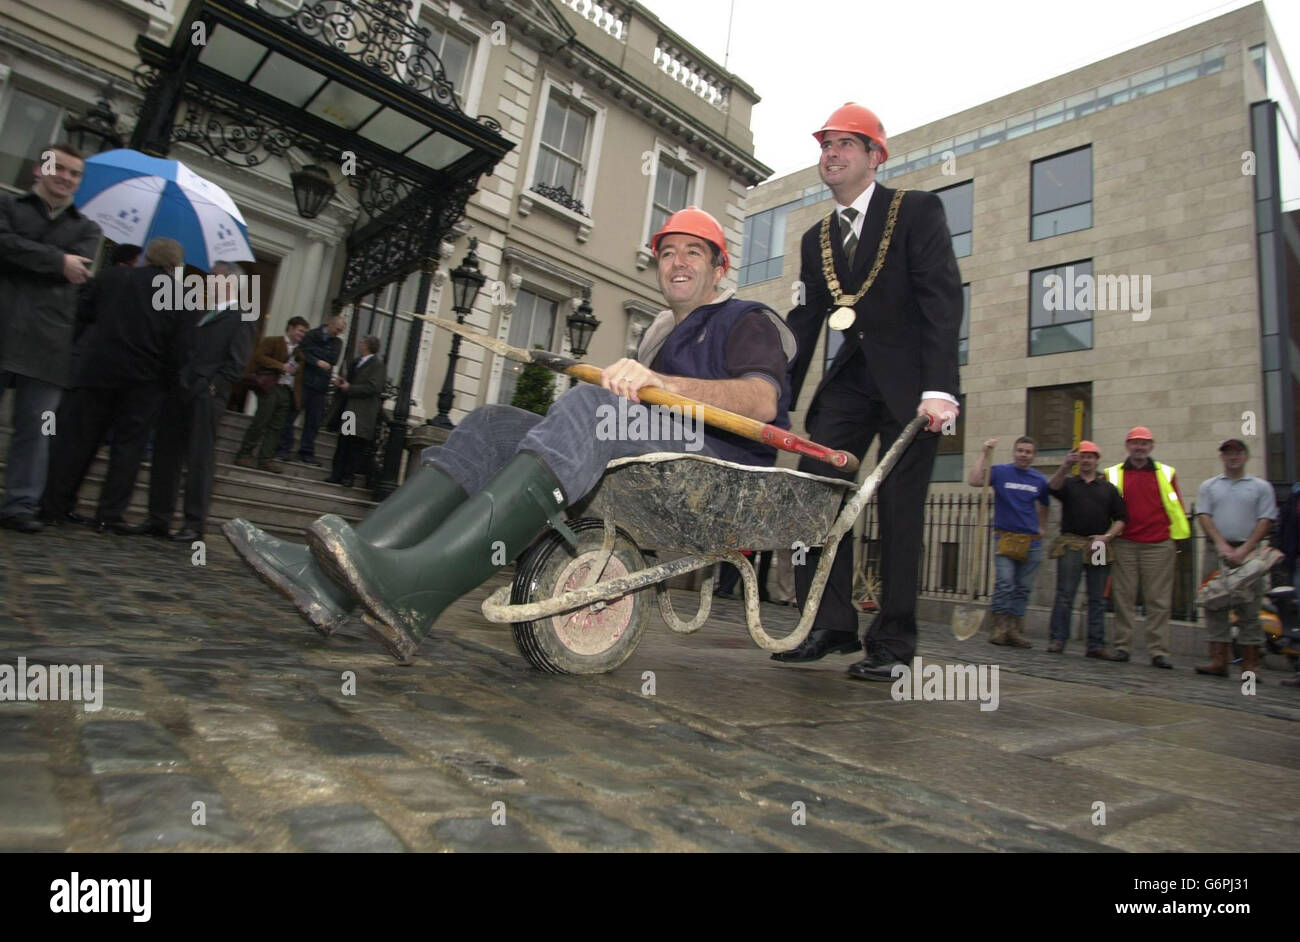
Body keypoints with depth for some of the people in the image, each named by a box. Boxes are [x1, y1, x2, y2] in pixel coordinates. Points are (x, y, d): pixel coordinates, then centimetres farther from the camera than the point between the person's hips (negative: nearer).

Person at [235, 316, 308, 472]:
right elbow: (259, 357, -8)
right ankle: (244, 454, 1)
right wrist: (281, 366, -16)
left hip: (287, 392, 5)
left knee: (276, 426, 1)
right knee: (261, 421, -8)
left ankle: (266, 459, 1)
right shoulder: (273, 342, 4)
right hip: (271, 387, -5)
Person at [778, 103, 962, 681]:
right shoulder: (816, 239, 15)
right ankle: (831, 626, 0)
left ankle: (893, 643, 4)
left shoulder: (917, 210, 0)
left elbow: (942, 298, -10)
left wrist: (938, 388, -22)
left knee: (900, 510, -5)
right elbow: (803, 323, 14)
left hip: (909, 383, -5)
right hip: (850, 379, 5)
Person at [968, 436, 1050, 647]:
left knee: (1023, 588, 4)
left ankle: (1014, 631, 9)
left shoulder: (1040, 480, 11)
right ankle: (1000, 629, -8)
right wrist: (985, 454, -17)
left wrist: (1042, 528, 20)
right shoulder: (1000, 472, 0)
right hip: (1005, 538, -3)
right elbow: (974, 481, -17)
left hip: (1032, 542, 4)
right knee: (1004, 584, -12)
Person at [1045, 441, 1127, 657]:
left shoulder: (1108, 488, 16)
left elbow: (1120, 518, 12)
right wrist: (1065, 466, -29)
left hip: (1099, 548, 2)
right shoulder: (1068, 483, 11)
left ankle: (1096, 644, 9)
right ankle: (1058, 640, -1)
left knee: (1098, 598, 4)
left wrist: (1107, 536, -4)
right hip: (1071, 544, -2)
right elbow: (1053, 487, -13)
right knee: (1065, 595, -4)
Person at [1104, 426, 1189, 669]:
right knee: (1123, 598, 2)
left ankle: (1158, 651, 5)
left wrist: (1178, 540, 6)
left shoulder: (1166, 473, 11)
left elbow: (1176, 507, 11)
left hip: (1159, 546, 0)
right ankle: (1122, 646, 8)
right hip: (1124, 546, 0)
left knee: (1159, 601, 1)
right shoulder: (1113, 474, 9)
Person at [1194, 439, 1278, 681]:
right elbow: (1204, 516, 3)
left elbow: (1266, 520, 0)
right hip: (1216, 550, 1)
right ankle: (1219, 661, 4)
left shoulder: (1261, 487, 8)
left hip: (1248, 552, -1)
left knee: (1249, 610, 0)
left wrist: (1244, 550, -12)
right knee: (1215, 606, 1)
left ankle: (1250, 664, 6)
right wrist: (1222, 545, -11)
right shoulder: (1209, 486, 12)